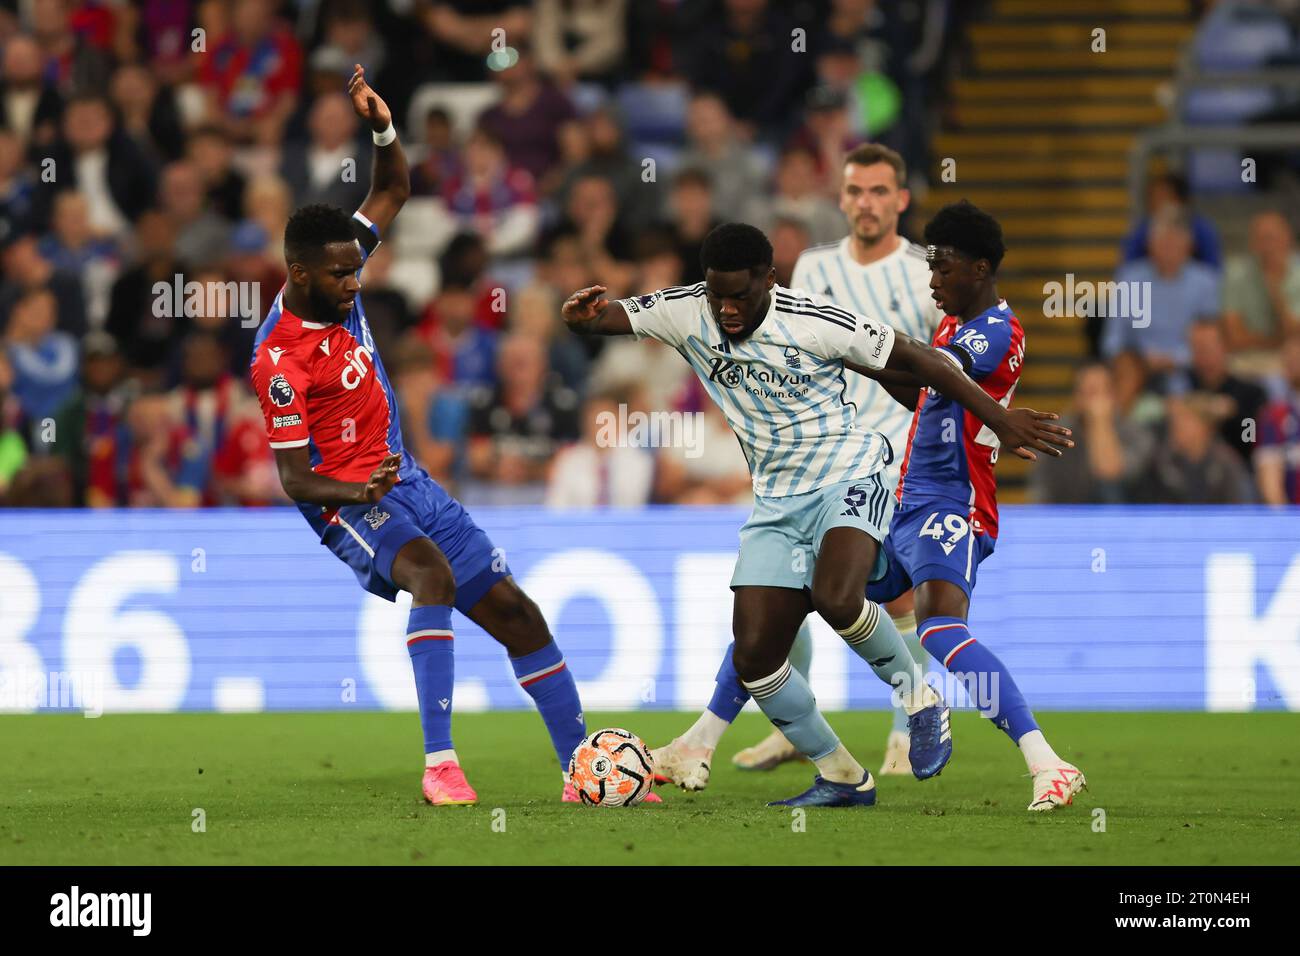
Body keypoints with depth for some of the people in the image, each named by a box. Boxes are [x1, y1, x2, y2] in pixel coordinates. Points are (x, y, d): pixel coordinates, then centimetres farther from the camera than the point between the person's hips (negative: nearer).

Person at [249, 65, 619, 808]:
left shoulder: (338, 283, -1)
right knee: (433, 572, -38)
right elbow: (292, 476, -19)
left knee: (514, 611, 5)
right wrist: (358, 493, -36)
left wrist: (384, 129, -7)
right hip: (347, 502, -8)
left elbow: (394, 192, 12)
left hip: (404, 481, 8)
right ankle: (440, 765, -41)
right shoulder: (280, 358, -21)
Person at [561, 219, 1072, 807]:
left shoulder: (818, 324, -17)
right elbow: (606, 318, -7)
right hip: (776, 503, 6)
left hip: (847, 480, -6)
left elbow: (917, 360, -8)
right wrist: (582, 316, -33)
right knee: (754, 658, -3)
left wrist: (1000, 420, -5)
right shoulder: (688, 313, -6)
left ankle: (919, 697, -7)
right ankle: (841, 778, 13)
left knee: (836, 599, -34)